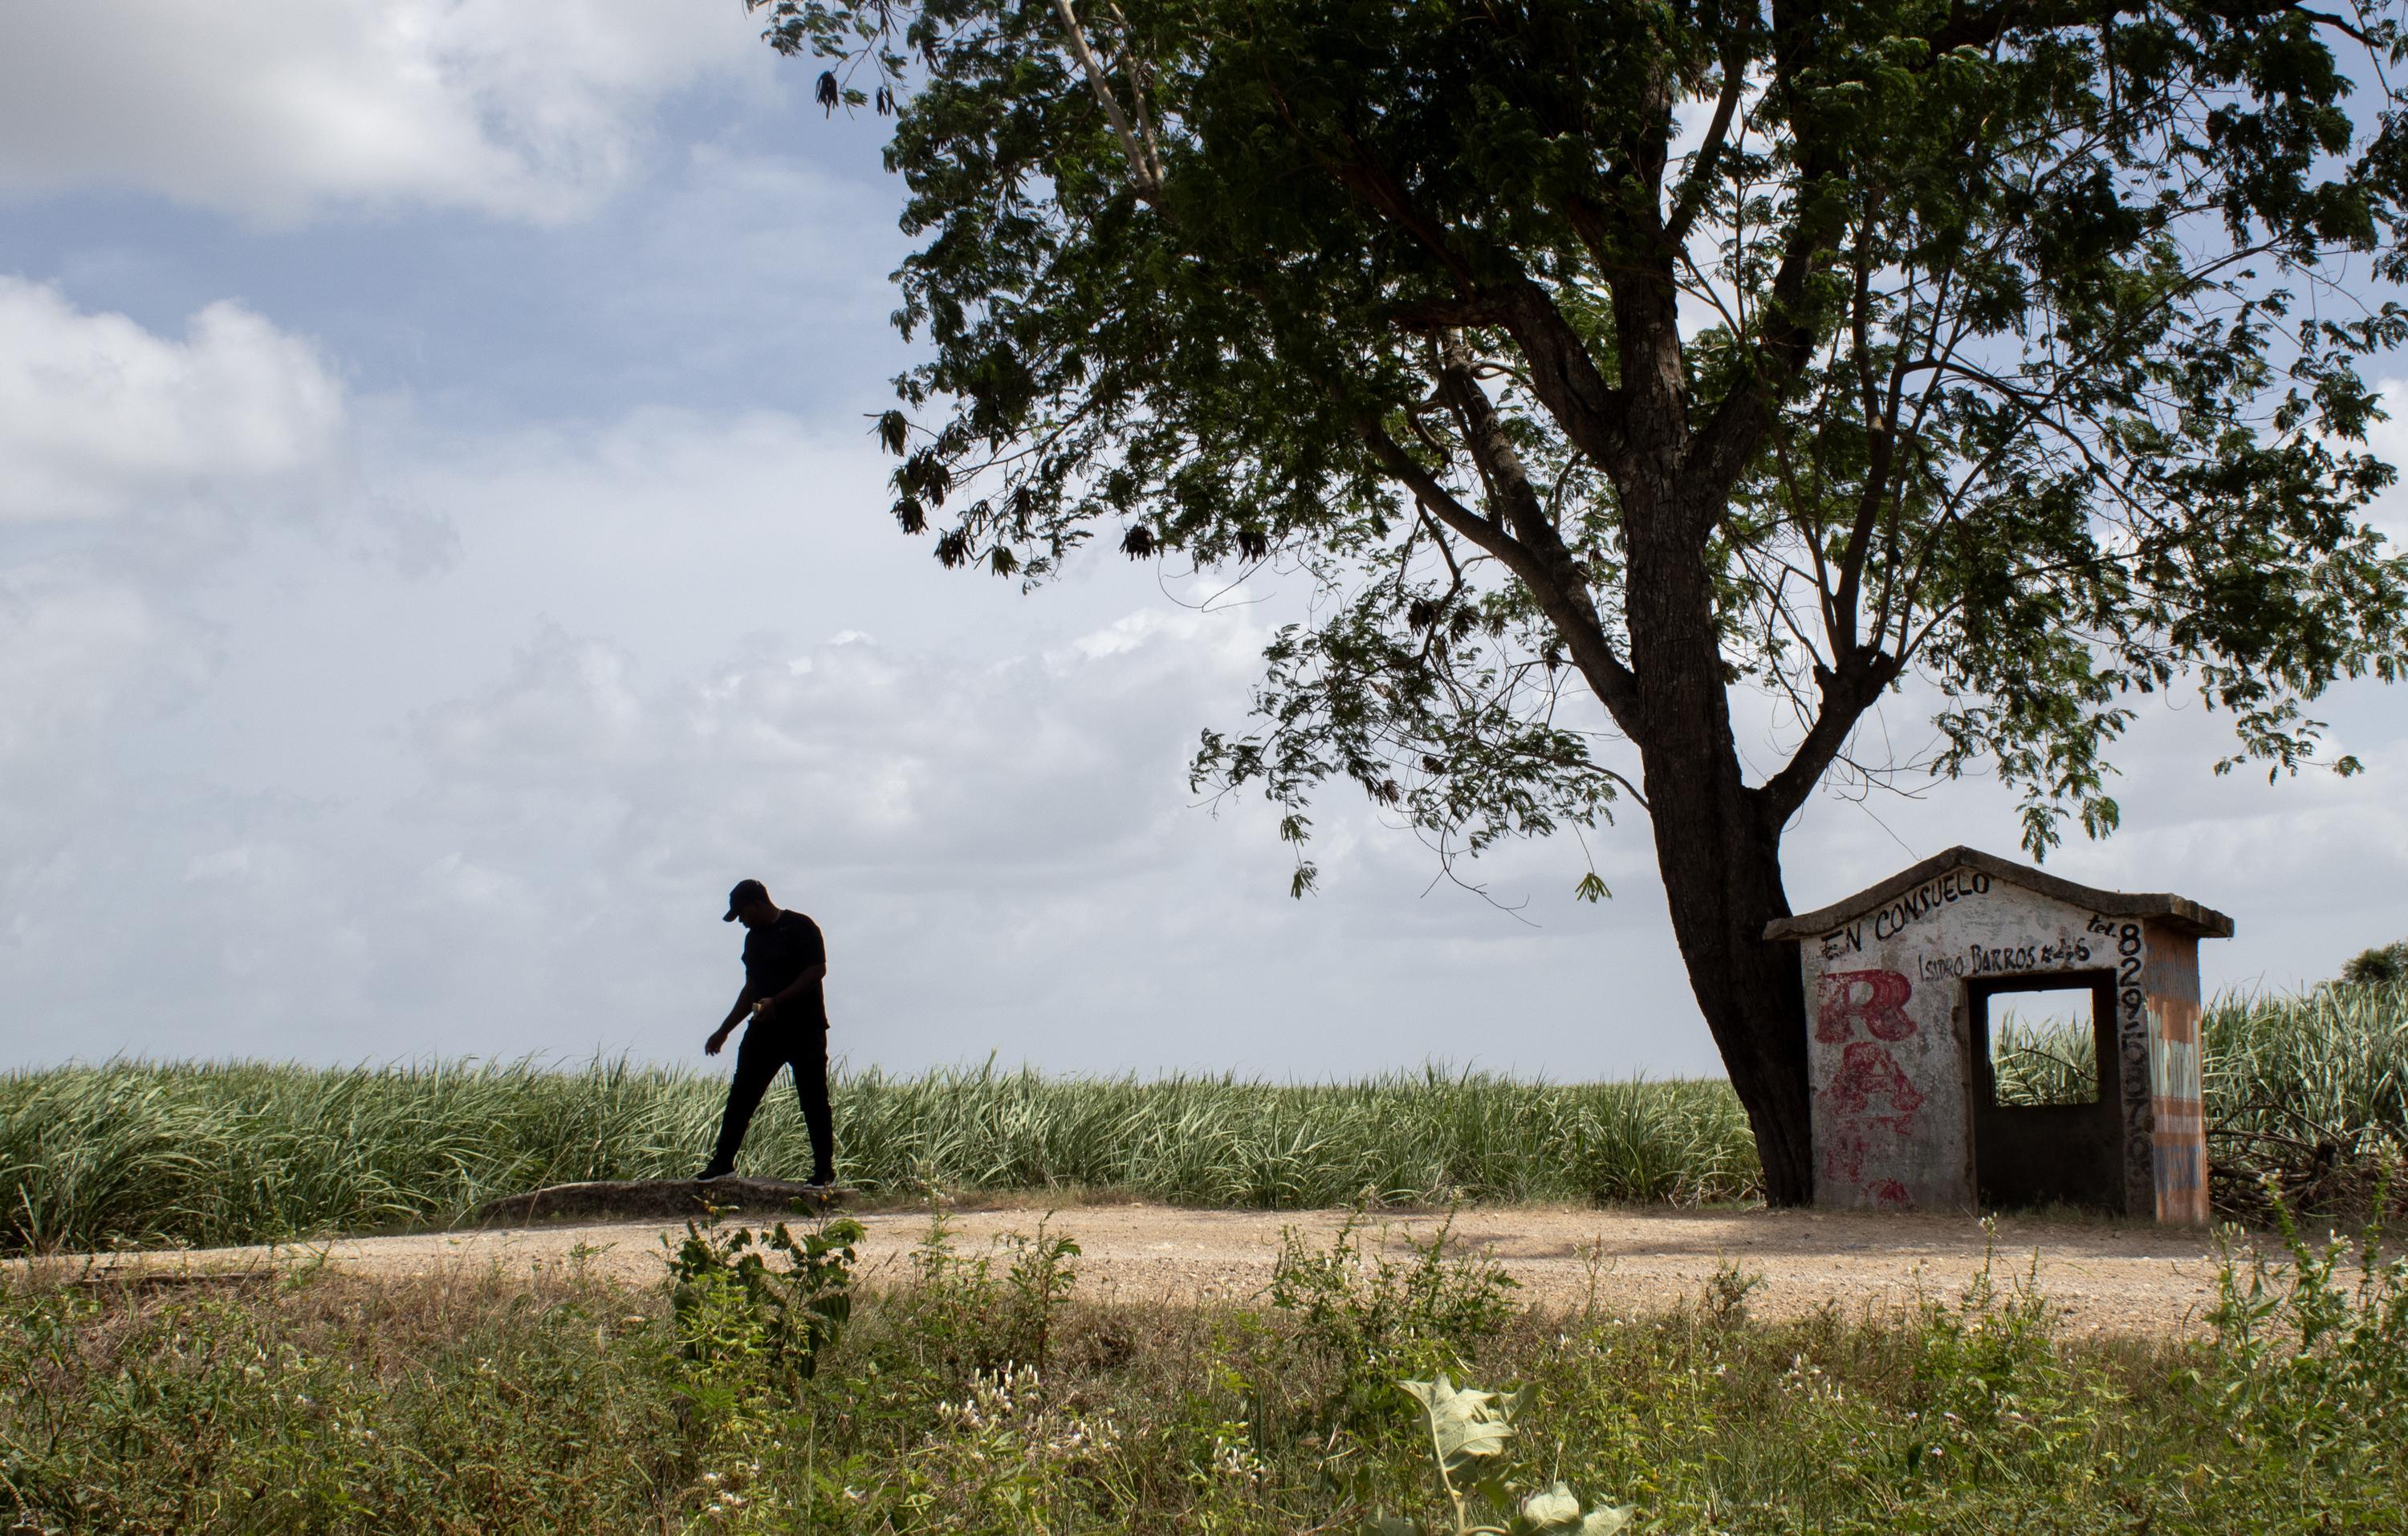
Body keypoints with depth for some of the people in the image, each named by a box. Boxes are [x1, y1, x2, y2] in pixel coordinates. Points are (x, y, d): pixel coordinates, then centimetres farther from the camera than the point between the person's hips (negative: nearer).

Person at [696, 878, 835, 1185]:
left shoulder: (800, 928, -7)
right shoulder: (754, 938, 16)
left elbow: (817, 970, -16)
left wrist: (777, 1001, -21)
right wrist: (724, 1030, 21)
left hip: (804, 1030, -7)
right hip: (763, 1029, 7)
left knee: (814, 1100, -1)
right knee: (741, 1096, 2)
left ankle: (824, 1168, 6)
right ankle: (723, 1162, 7)